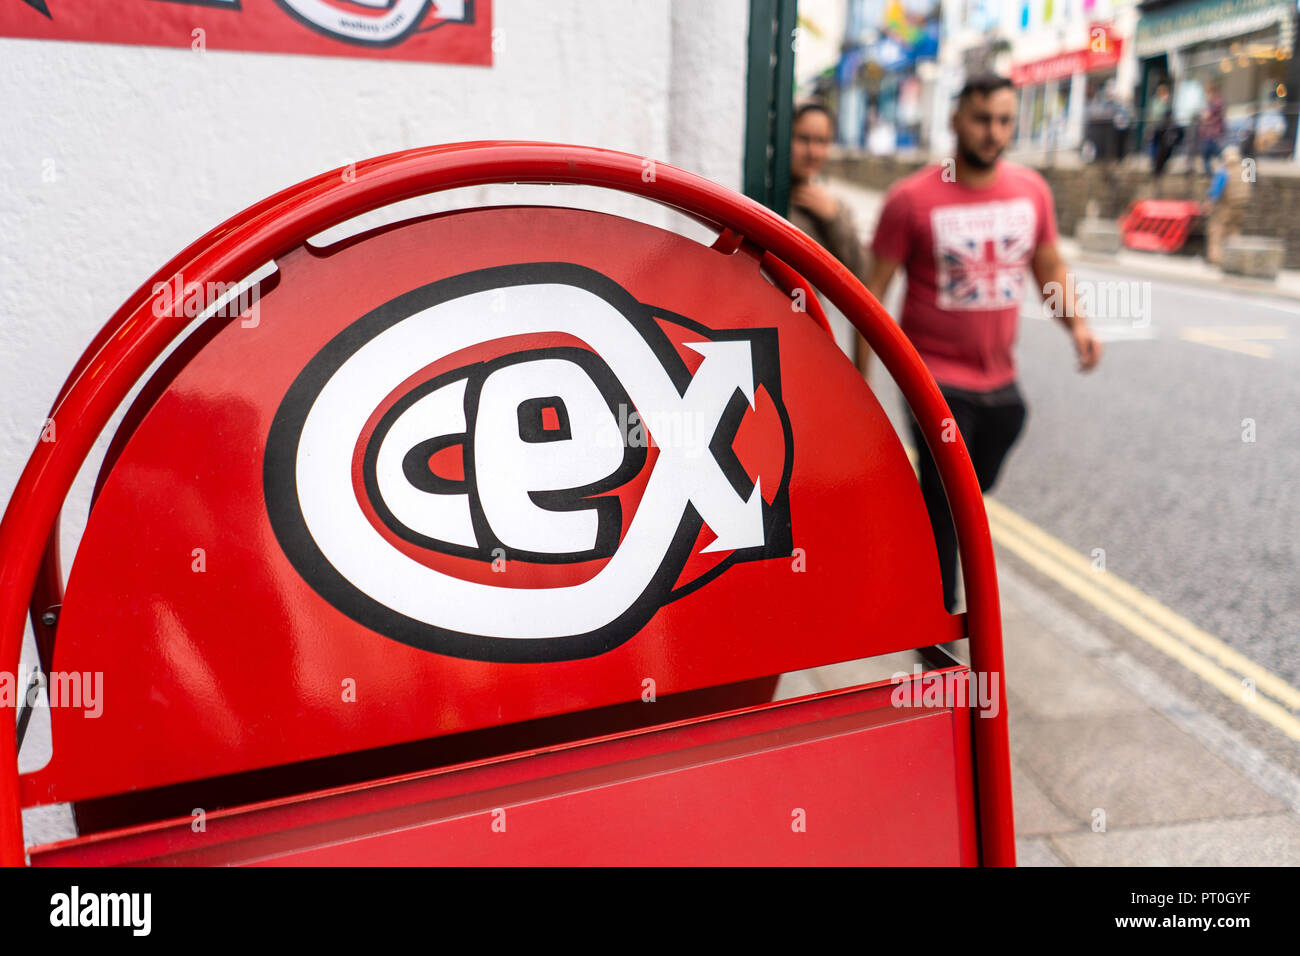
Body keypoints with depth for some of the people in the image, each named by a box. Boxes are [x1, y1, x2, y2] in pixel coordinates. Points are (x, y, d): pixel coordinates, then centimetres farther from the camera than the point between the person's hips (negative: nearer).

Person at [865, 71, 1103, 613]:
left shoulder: (1031, 191, 4)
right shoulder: (912, 198, -10)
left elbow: (1049, 268, 15)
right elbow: (874, 289, -7)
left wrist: (1077, 324, -3)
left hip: (999, 382, 5)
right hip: (936, 380, -5)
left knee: (973, 489, 21)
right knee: (944, 506, -1)